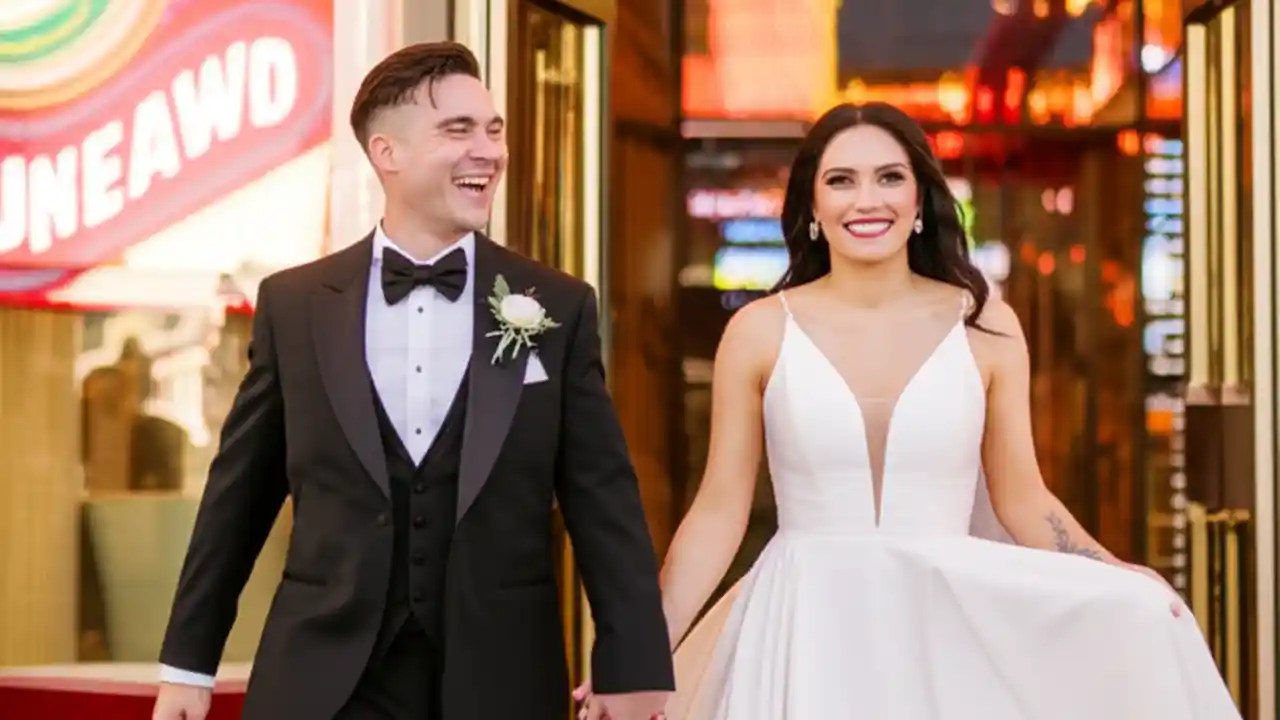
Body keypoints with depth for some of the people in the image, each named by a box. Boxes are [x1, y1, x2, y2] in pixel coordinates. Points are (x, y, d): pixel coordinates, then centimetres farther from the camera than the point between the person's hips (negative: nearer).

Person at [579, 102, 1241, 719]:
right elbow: (718, 513, 0)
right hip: (805, 631, -1)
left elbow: (1022, 500, 5)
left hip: (948, 630, 1)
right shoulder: (760, 331, -2)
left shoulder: (985, 326, 0)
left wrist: (1129, 595, -8)